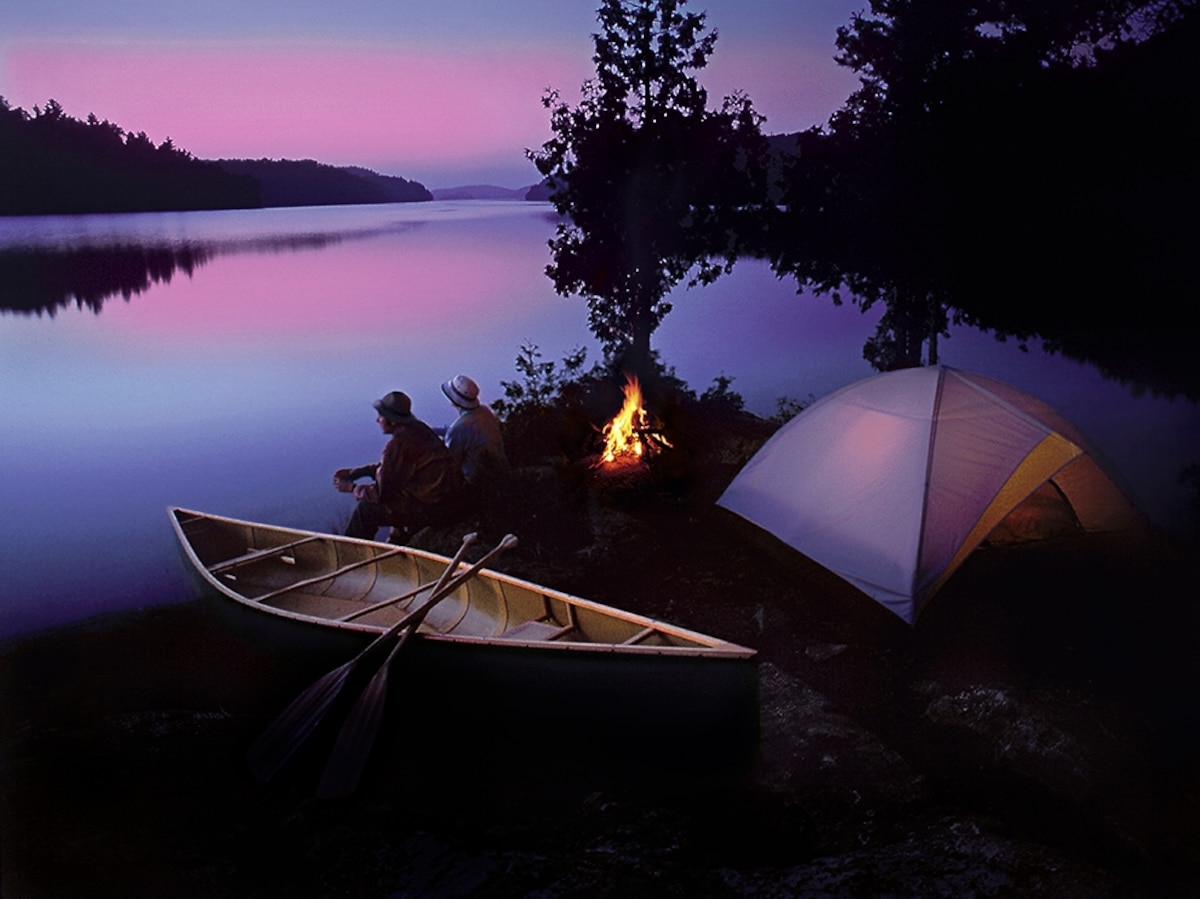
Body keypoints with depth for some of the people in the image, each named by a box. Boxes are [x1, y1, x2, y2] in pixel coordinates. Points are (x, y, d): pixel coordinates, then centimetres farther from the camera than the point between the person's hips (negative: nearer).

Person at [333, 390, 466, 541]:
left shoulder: (399, 444, -20)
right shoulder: (417, 428, 8)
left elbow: (382, 492, -14)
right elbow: (388, 466, 21)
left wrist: (352, 487, 3)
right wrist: (353, 472, 19)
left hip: (434, 509, -9)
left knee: (366, 508, 2)